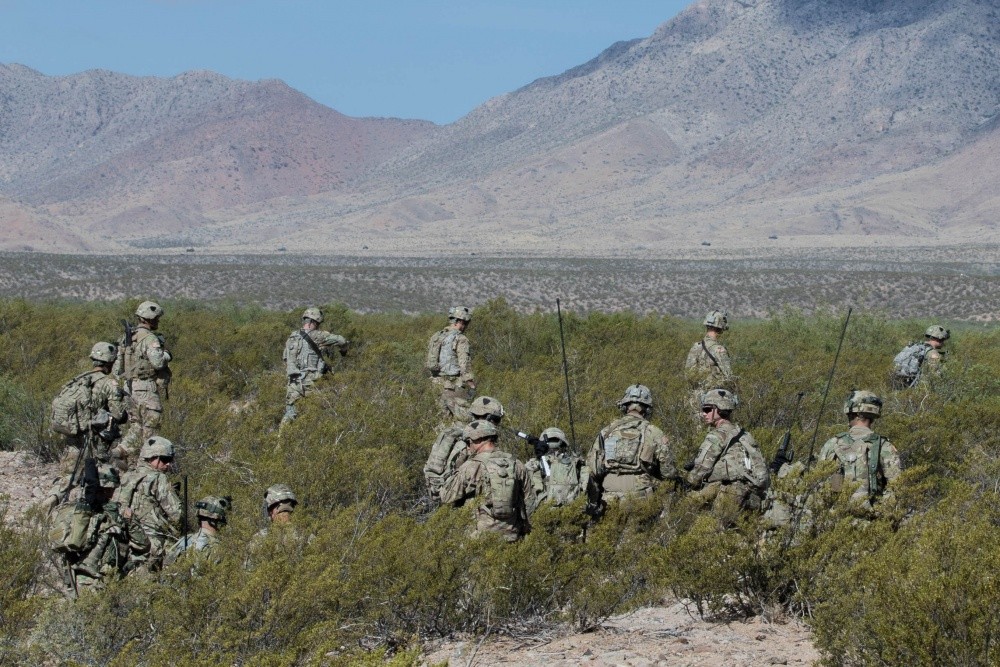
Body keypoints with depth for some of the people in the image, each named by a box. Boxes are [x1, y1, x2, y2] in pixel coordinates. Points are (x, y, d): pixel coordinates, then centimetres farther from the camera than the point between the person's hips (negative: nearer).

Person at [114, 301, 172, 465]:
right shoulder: (150, 339, -15)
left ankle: (122, 451, 2)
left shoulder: (127, 337, 11)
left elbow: (117, 367, 13)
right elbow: (158, 362, -26)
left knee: (136, 425, 14)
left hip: (130, 386, 8)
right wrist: (167, 355, -7)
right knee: (150, 426, 0)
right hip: (147, 388, -8)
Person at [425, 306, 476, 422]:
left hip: (439, 382, 8)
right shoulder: (460, 339, -13)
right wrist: (472, 386, -15)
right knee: (462, 417, -6)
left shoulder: (437, 337, 11)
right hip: (454, 384, -8)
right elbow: (465, 365, -18)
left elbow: (431, 361, 13)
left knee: (448, 418, 13)